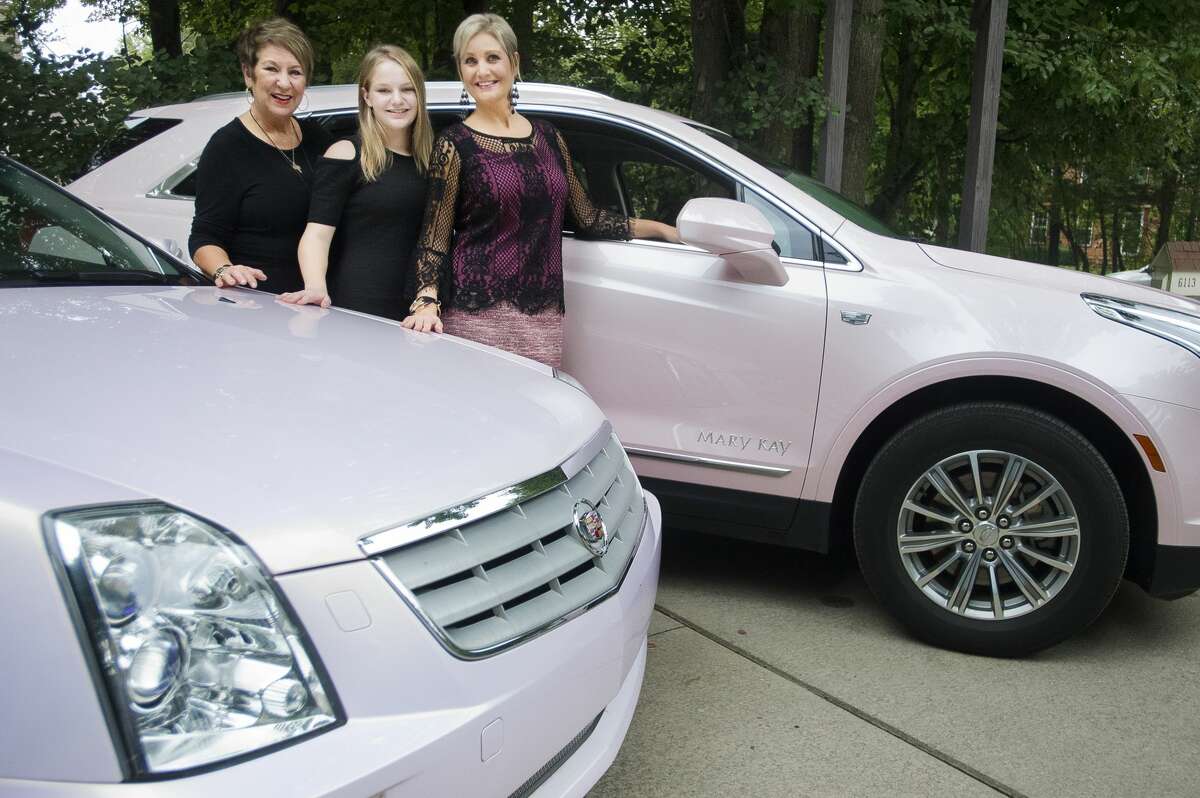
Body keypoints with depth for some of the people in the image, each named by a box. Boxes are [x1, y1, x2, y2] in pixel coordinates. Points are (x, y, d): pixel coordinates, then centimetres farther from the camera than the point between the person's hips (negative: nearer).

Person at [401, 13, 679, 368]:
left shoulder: (548, 137, 12)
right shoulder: (454, 145, -1)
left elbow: (587, 219, 19)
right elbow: (434, 242, -2)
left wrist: (658, 228, 14)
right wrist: (426, 302, -18)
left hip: (543, 317, 4)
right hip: (477, 315, -3)